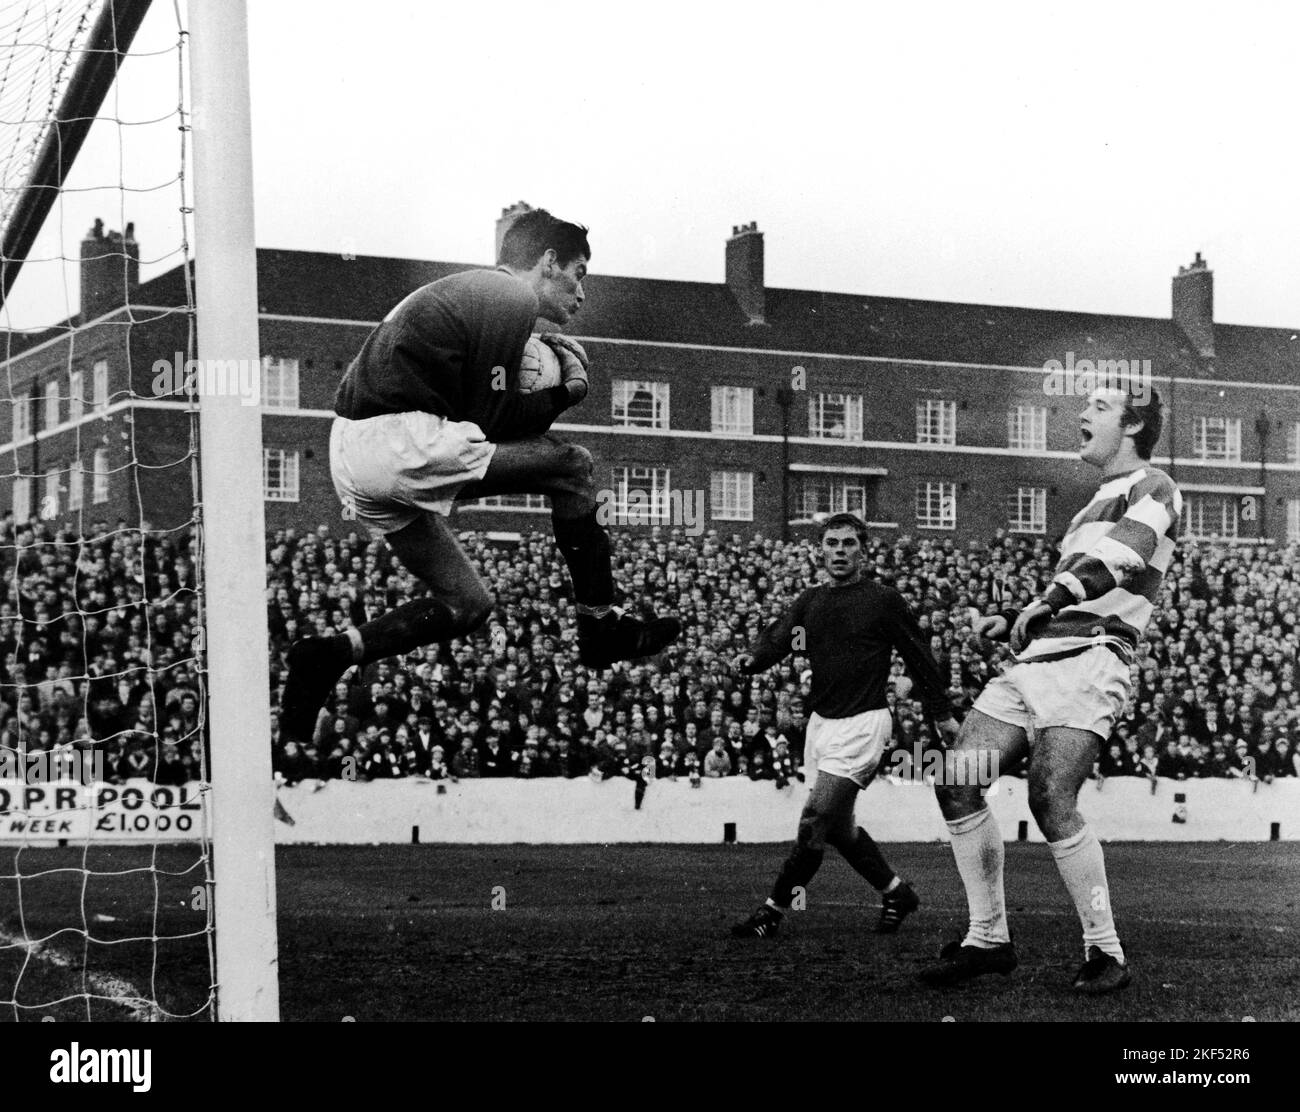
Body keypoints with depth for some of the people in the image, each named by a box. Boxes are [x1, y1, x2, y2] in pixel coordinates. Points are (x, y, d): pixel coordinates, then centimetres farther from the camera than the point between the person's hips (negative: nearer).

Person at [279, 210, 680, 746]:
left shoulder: (468, 290, 25)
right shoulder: (512, 299, -4)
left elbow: (474, 410, 20)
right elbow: (489, 419, -8)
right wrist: (569, 390, 4)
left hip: (351, 457, 10)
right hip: (399, 440, -10)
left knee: (467, 604, 15)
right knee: (571, 465, -1)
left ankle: (333, 653, 5)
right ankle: (601, 628, 6)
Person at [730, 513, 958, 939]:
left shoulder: (883, 600, -5)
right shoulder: (811, 601, 10)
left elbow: (918, 656, 1)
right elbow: (778, 637, -1)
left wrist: (943, 714, 6)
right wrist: (752, 659, -24)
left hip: (862, 724, -7)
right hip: (821, 722, 7)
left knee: (815, 821, -12)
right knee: (839, 827, 11)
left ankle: (774, 909, -5)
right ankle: (896, 893, 29)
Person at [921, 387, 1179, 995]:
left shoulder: (1152, 487, 2)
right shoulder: (1096, 504, 31)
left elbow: (1126, 550, -18)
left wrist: (1052, 598, -25)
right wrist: (1010, 622, 20)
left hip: (1089, 660, -9)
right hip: (1035, 658, 9)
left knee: (1050, 798, -24)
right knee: (957, 782, -4)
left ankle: (1106, 953, -12)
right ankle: (988, 938, 4)